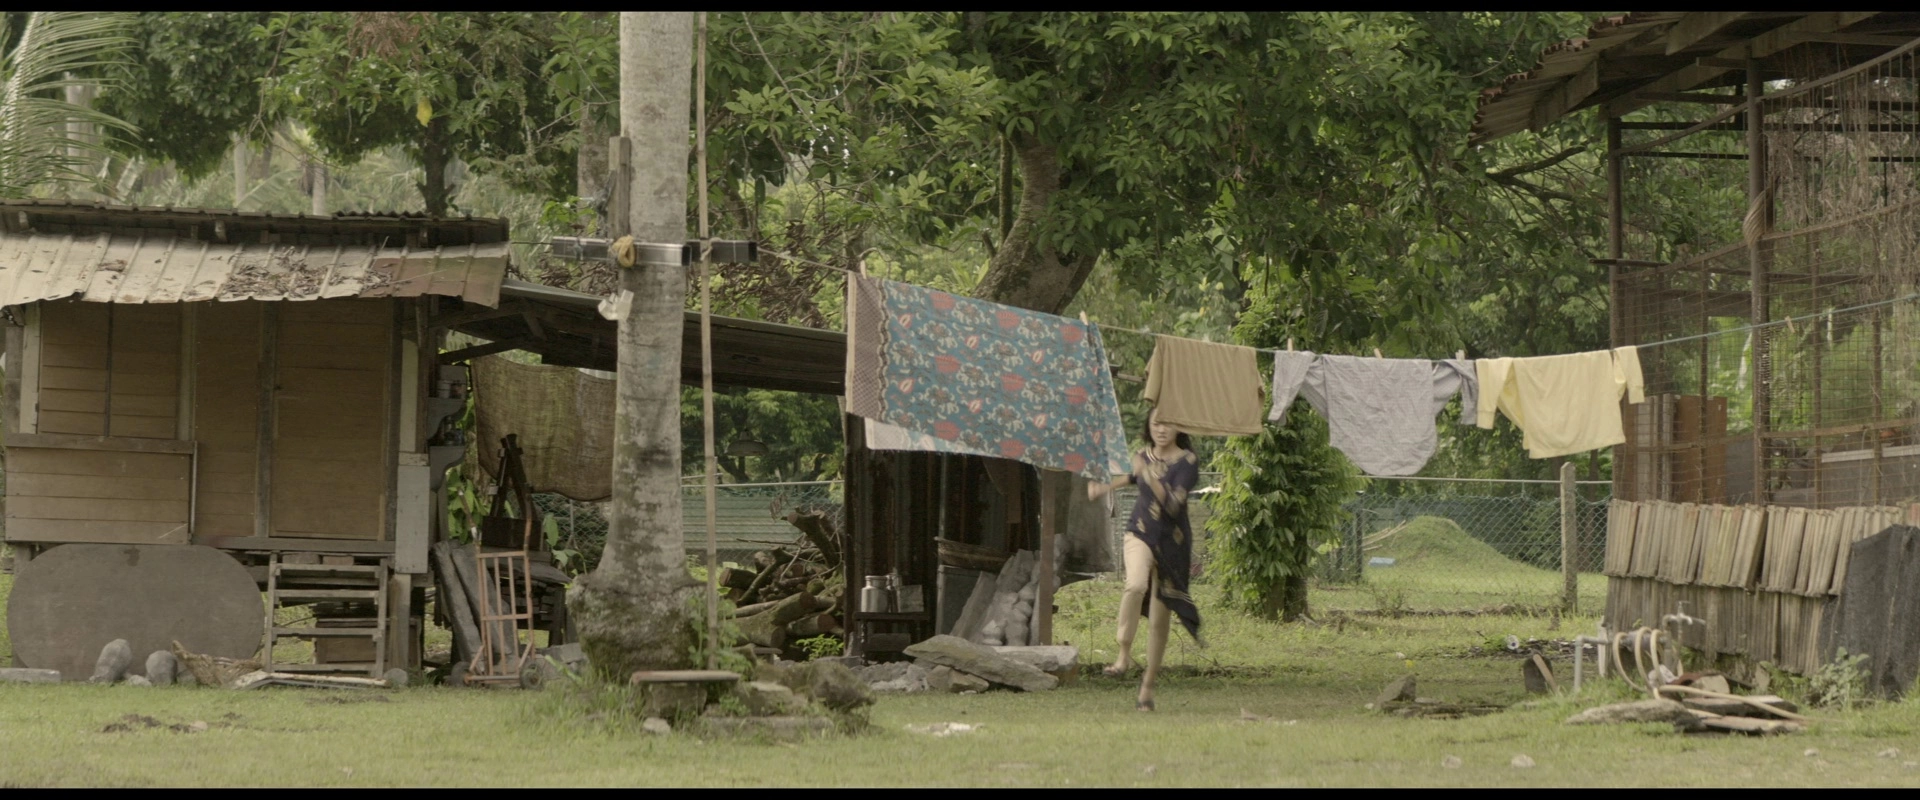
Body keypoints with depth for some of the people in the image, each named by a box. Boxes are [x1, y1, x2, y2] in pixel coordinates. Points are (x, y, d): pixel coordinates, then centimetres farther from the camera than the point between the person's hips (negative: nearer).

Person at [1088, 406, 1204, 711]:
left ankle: (1148, 685, 19)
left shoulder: (1187, 461, -10)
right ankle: (1124, 653, -26)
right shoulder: (1144, 455, 4)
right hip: (1141, 534, 2)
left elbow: (1173, 504, -23)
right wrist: (1105, 487, 30)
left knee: (1159, 620, 4)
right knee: (1136, 584, -33)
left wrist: (1148, 474, -30)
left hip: (1171, 542, -2)